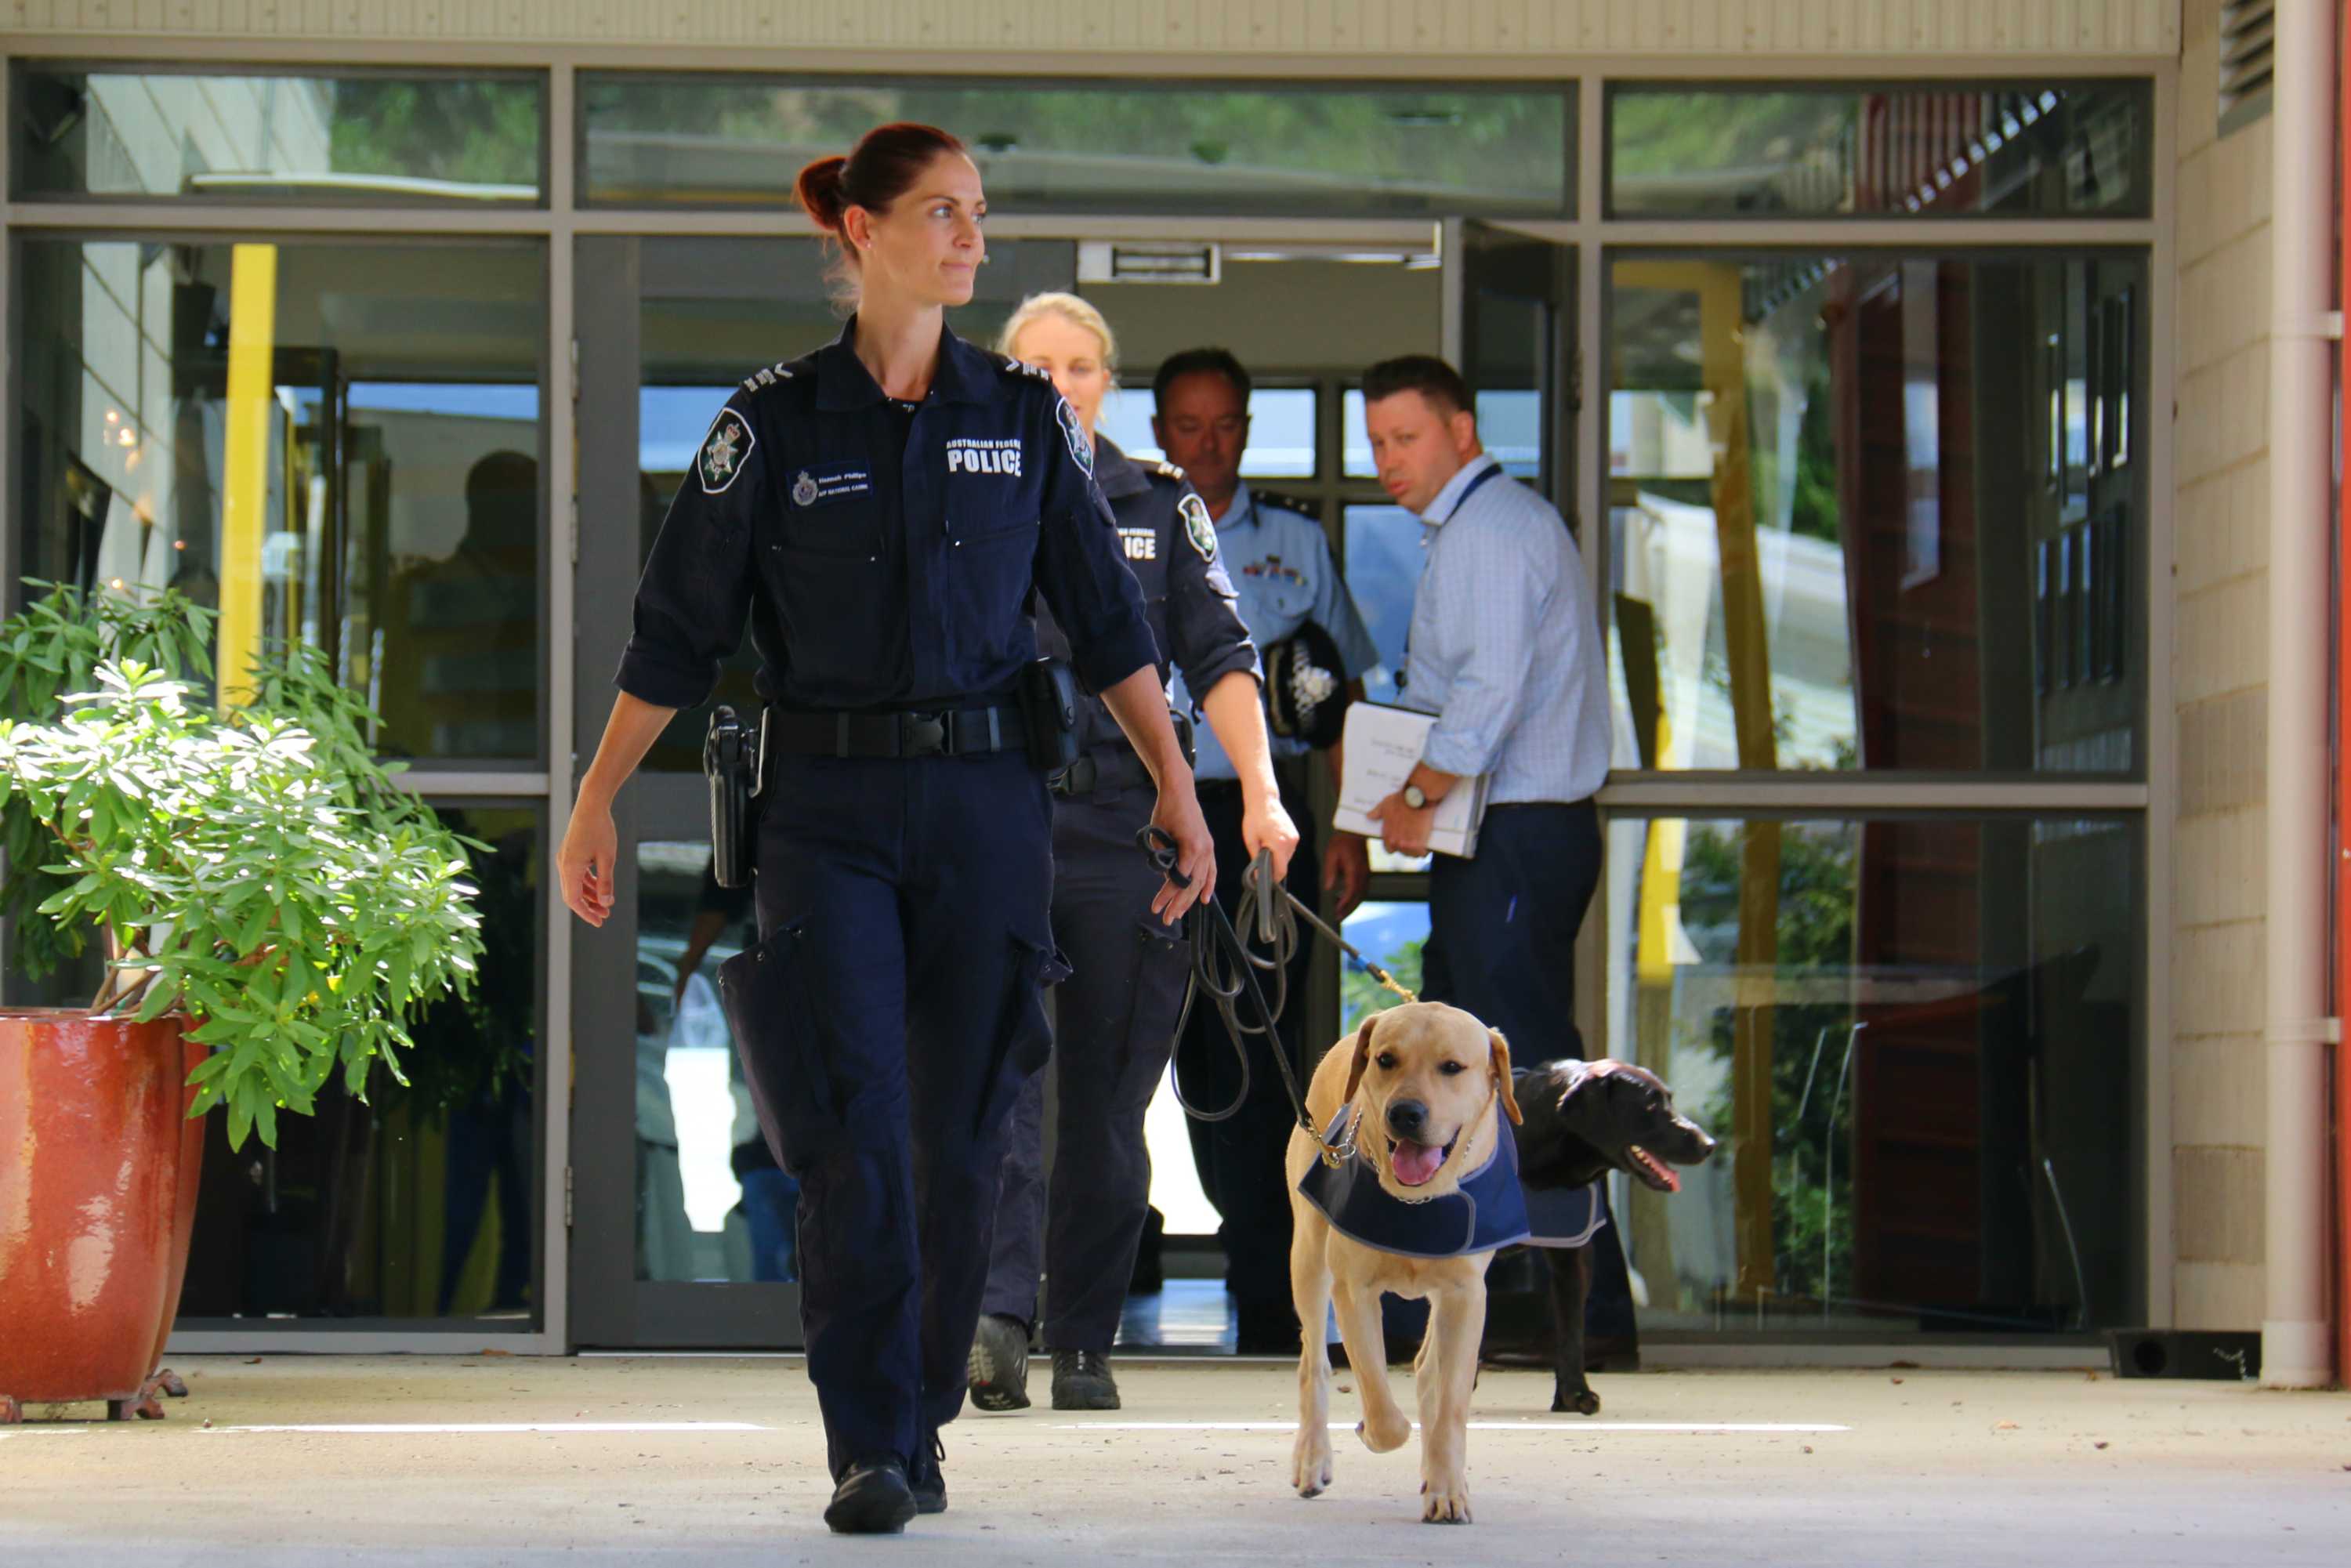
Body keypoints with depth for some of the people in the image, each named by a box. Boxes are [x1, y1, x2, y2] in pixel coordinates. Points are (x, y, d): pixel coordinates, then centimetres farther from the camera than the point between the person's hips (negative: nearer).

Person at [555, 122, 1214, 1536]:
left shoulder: (1026, 416, 7)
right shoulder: (775, 425, 1)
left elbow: (1108, 618, 9)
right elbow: (678, 629, 4)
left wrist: (1178, 784, 4)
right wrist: (596, 801, 3)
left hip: (987, 804, 2)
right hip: (827, 813, -2)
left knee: (960, 1141, 4)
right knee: (854, 1133, -11)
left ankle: (923, 1427, 18)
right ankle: (868, 1451, -8)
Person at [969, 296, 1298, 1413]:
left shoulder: (1160, 505, 12)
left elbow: (1219, 658, 6)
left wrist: (1259, 795, -7)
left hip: (1124, 827, 1)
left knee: (1109, 1100, 3)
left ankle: (1085, 1341, 11)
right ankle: (998, 1316, -25)